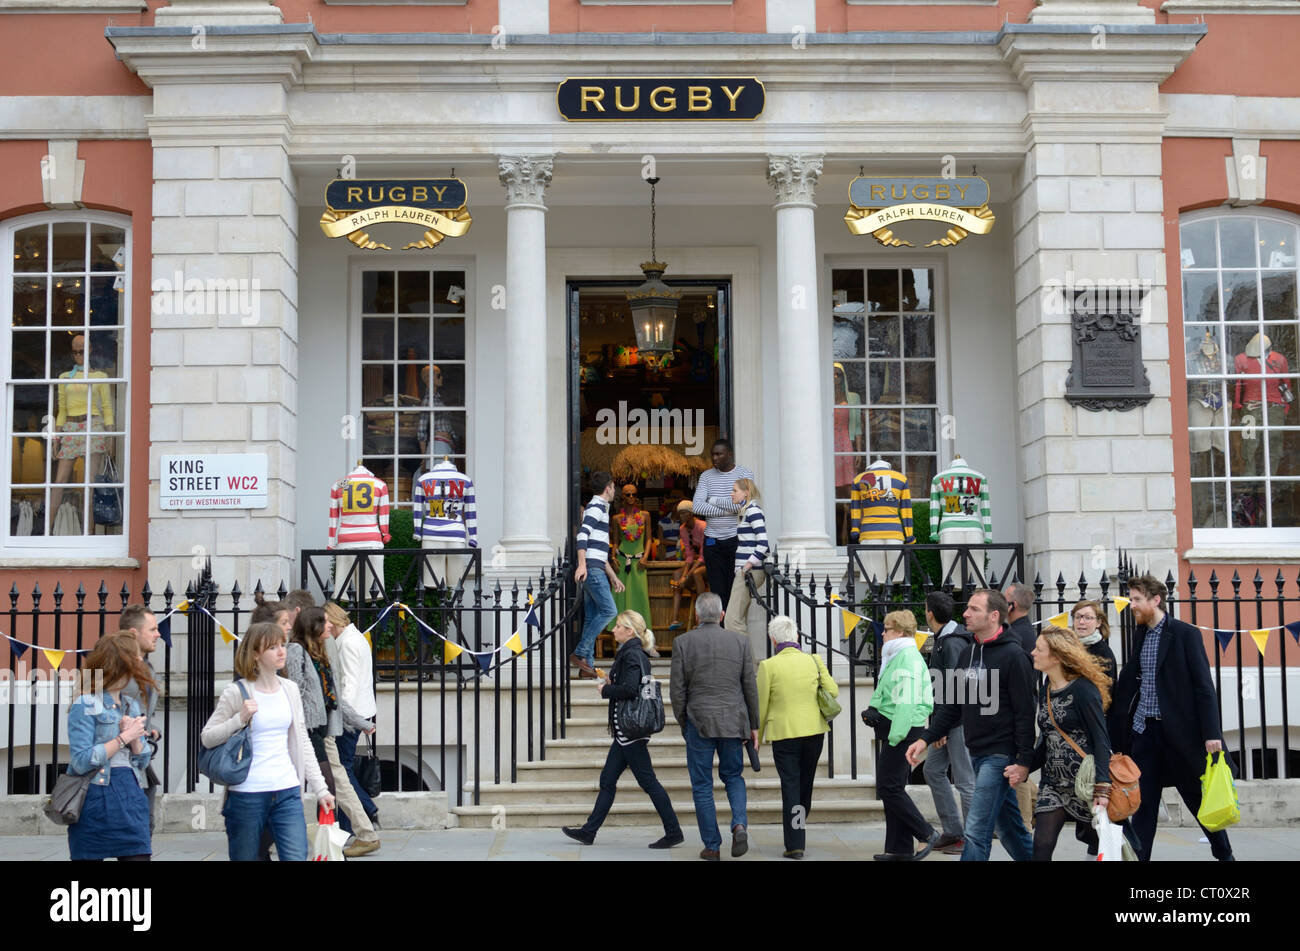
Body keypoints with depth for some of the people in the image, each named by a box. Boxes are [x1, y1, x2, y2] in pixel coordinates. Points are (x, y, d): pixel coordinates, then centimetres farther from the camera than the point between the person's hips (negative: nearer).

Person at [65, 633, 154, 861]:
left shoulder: (131, 704, 14)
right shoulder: (85, 705, -6)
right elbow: (81, 762, -16)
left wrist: (135, 739, -5)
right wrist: (124, 737, -12)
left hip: (132, 797, 6)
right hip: (96, 798, -5)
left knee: (139, 856, -3)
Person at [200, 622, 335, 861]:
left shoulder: (290, 689, 10)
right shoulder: (237, 693, -5)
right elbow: (207, 738, -4)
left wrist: (320, 788, 11)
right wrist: (240, 719, -19)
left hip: (287, 791, 4)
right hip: (246, 794, -3)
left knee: (296, 857, -6)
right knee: (244, 857, 7)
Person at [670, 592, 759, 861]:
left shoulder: (683, 643, -4)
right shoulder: (740, 641, 0)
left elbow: (677, 690, -4)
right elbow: (750, 687, 3)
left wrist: (684, 724, 9)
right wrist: (753, 726, 11)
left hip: (699, 722, -2)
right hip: (733, 722, 2)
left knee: (702, 785, 8)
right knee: (733, 776, 19)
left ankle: (712, 846, 10)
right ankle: (739, 823, -5)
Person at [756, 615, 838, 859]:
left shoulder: (768, 666, -9)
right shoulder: (814, 661, -1)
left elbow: (761, 706, -5)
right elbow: (833, 691, -1)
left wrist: (757, 737, 7)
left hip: (784, 733, -3)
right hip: (814, 730, 3)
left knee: (790, 787, 1)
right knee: (805, 784, 17)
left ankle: (795, 845, -3)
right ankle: (797, 833, 29)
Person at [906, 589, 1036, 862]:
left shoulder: (1012, 655, -12)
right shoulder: (970, 653, 12)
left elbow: (1025, 713, -15)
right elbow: (953, 705, 16)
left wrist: (1023, 761, -18)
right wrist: (926, 738, 6)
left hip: (999, 755, -8)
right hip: (977, 754, 8)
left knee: (975, 832, -10)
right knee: (1009, 830, 16)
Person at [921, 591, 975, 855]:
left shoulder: (952, 643, -18)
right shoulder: (943, 639, 13)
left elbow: (951, 686, -22)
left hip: (957, 719, -11)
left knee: (965, 779, -3)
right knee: (933, 770, 14)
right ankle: (952, 831, 19)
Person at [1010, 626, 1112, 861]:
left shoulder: (1083, 690, -12)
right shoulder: (1046, 692, 12)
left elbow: (1101, 740, -14)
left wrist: (1102, 787, -22)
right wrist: (1025, 768, 4)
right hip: (1053, 783, 7)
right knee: (1041, 847, -2)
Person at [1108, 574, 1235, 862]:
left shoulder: (1185, 634, -8)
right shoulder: (1139, 634, 10)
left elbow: (1204, 686, -11)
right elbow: (1129, 679, 14)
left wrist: (1211, 733, -16)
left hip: (1179, 731, -5)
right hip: (1144, 730, 5)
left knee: (1199, 798, 8)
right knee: (1143, 803, 4)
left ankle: (1224, 854, 26)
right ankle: (1138, 856, 7)